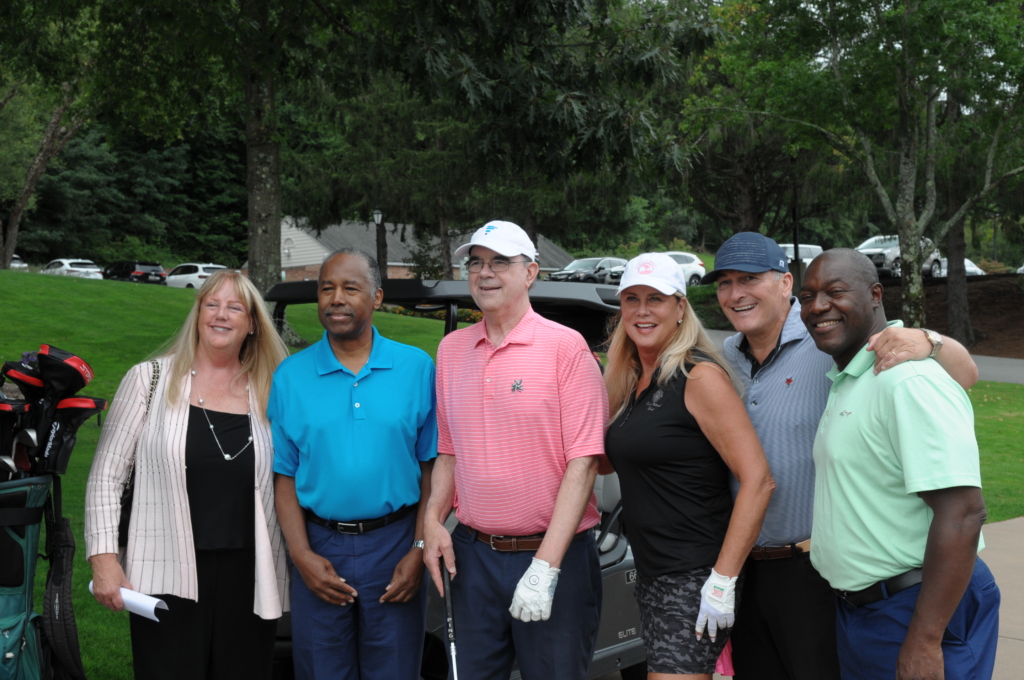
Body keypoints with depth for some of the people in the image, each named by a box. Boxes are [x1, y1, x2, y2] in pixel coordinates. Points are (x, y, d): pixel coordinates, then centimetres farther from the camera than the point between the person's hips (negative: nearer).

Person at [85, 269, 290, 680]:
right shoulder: (150, 379, 2)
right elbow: (106, 475, 1)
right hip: (169, 580, -2)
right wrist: (103, 557, -7)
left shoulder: (269, 393, 9)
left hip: (247, 580, 3)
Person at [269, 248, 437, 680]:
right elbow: (284, 476, 2)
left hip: (395, 545, -1)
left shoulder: (417, 368, 0)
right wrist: (301, 555, -9)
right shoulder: (290, 376, 2)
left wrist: (420, 550, -8)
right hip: (320, 547, 1)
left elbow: (432, 468, 0)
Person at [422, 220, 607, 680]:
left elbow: (582, 462, -13)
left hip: (554, 556, -5)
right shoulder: (452, 350, 9)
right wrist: (433, 520, -1)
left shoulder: (565, 347, -8)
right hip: (472, 554, 5)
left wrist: (546, 565, -18)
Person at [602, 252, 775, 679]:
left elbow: (757, 480, -19)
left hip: (693, 580, -8)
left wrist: (723, 580, -22)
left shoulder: (699, 376, -13)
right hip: (650, 575, 8)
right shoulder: (630, 381, 11)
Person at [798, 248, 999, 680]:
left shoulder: (910, 381, -20)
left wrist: (924, 643, -26)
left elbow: (962, 513, -26)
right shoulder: (845, 382, 11)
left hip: (919, 614, -9)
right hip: (859, 610, 9)